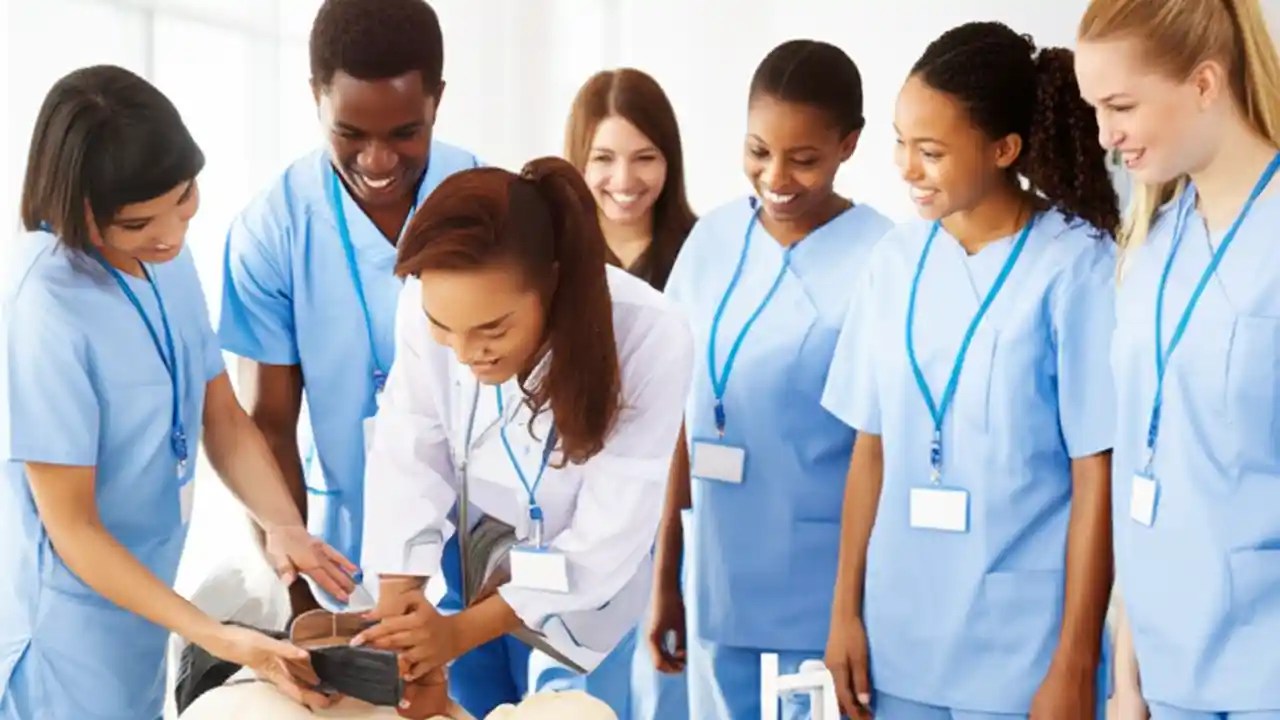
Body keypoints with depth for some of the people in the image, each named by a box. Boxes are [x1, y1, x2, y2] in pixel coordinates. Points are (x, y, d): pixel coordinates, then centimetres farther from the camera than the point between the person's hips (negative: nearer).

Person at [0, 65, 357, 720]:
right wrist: (215, 637, -24)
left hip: (141, 596, 7)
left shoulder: (169, 260, -4)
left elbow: (223, 417, 6)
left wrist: (282, 525, -12)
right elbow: (72, 527, -21)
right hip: (71, 621, -7)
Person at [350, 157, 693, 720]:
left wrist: (460, 631, -27)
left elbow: (608, 538, -25)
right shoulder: (430, 306, -26)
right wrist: (396, 610, -27)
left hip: (583, 602, -2)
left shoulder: (650, 340, -32)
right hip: (463, 570, 2)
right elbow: (408, 463, -17)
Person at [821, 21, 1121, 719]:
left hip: (1021, 649, -4)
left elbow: (1097, 475, -9)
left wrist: (1075, 661, -10)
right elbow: (872, 447, 8)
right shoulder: (894, 260, 4)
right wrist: (846, 610, 7)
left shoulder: (1076, 265, -10)